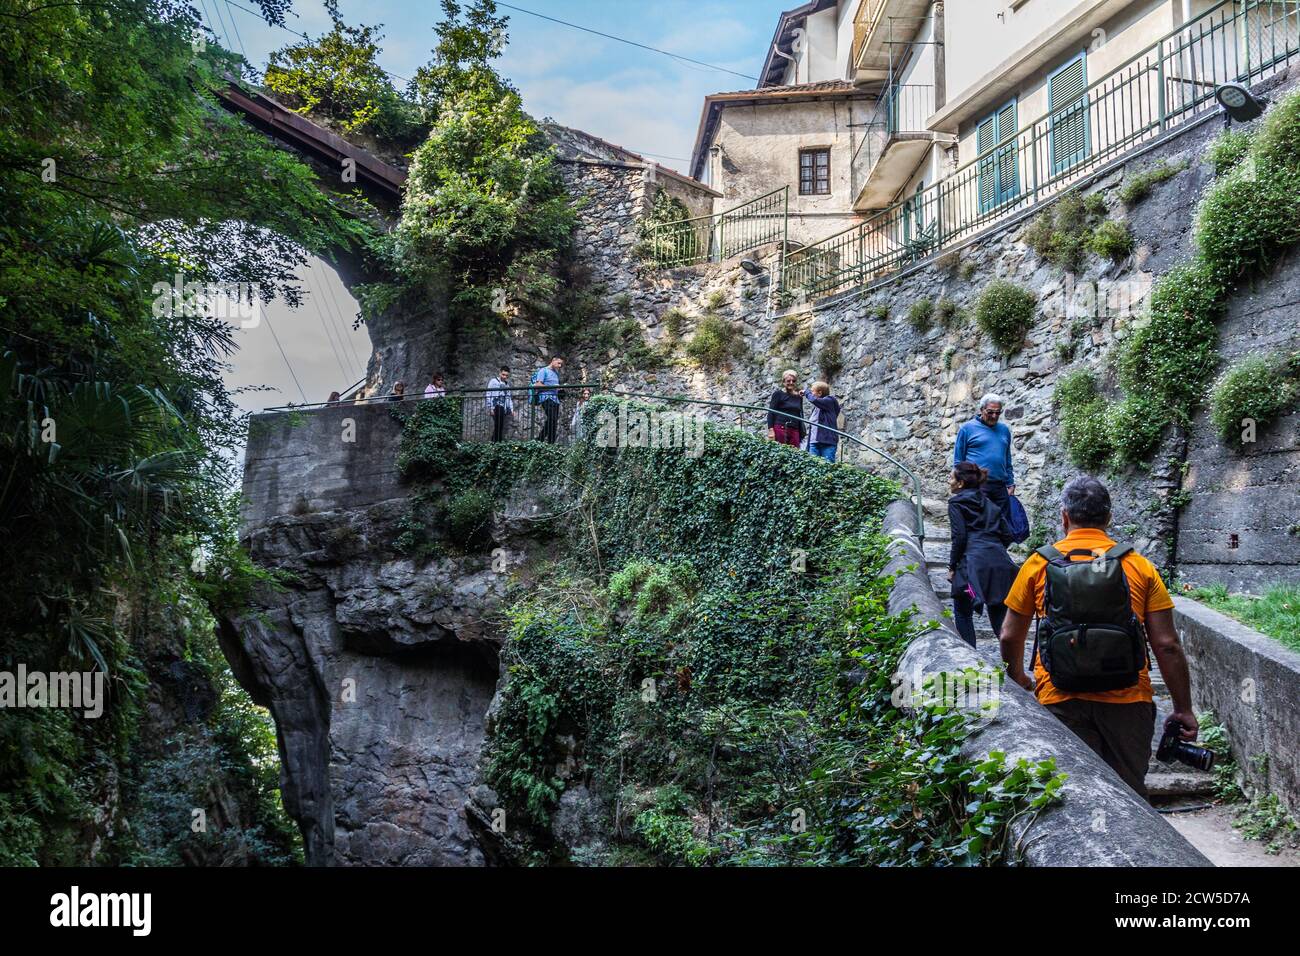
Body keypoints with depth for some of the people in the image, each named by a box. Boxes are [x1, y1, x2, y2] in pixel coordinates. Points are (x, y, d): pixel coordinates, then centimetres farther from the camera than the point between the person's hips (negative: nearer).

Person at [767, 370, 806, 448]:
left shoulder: (799, 397, 17)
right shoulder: (778, 394, 3)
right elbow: (771, 413, -2)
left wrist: (801, 434, 18)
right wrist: (770, 430, -12)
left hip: (794, 431, 5)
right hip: (780, 429, -5)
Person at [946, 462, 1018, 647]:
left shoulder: (956, 504, 4)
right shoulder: (989, 504, 22)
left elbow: (959, 537, -6)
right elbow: (1007, 535, 16)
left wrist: (952, 567, -1)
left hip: (973, 563, -6)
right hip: (1000, 561, 6)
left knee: (963, 613, 10)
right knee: (1000, 614, 10)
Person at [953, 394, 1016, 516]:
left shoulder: (1004, 430, 15)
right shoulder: (967, 428, 0)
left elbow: (1008, 461, 21)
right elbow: (958, 460, 1)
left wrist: (1010, 483, 14)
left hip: (1000, 487, 5)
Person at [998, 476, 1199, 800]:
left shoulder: (1038, 564, 1)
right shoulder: (1140, 567, 2)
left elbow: (1010, 637, 6)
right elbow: (1167, 646, -1)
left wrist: (1020, 680, 24)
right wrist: (1183, 710, 8)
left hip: (1060, 703, -1)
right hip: (1127, 701, 1)